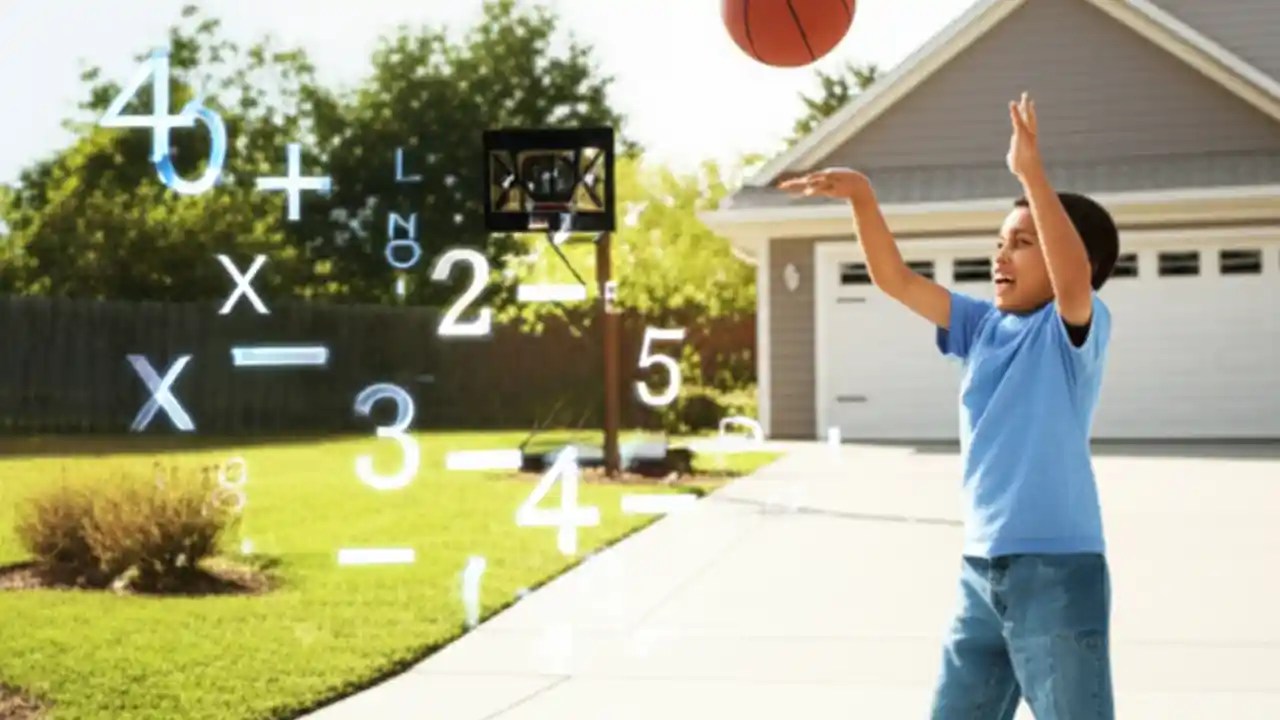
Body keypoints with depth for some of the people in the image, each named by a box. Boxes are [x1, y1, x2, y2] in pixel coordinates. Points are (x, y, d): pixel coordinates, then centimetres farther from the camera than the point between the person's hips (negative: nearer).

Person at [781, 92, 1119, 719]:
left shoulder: (1075, 328, -8)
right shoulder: (982, 326, 9)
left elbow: (1074, 278, -30)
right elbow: (895, 279, 5)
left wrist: (1032, 173, -36)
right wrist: (861, 196, -9)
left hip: (1056, 572, -7)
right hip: (981, 570, 7)